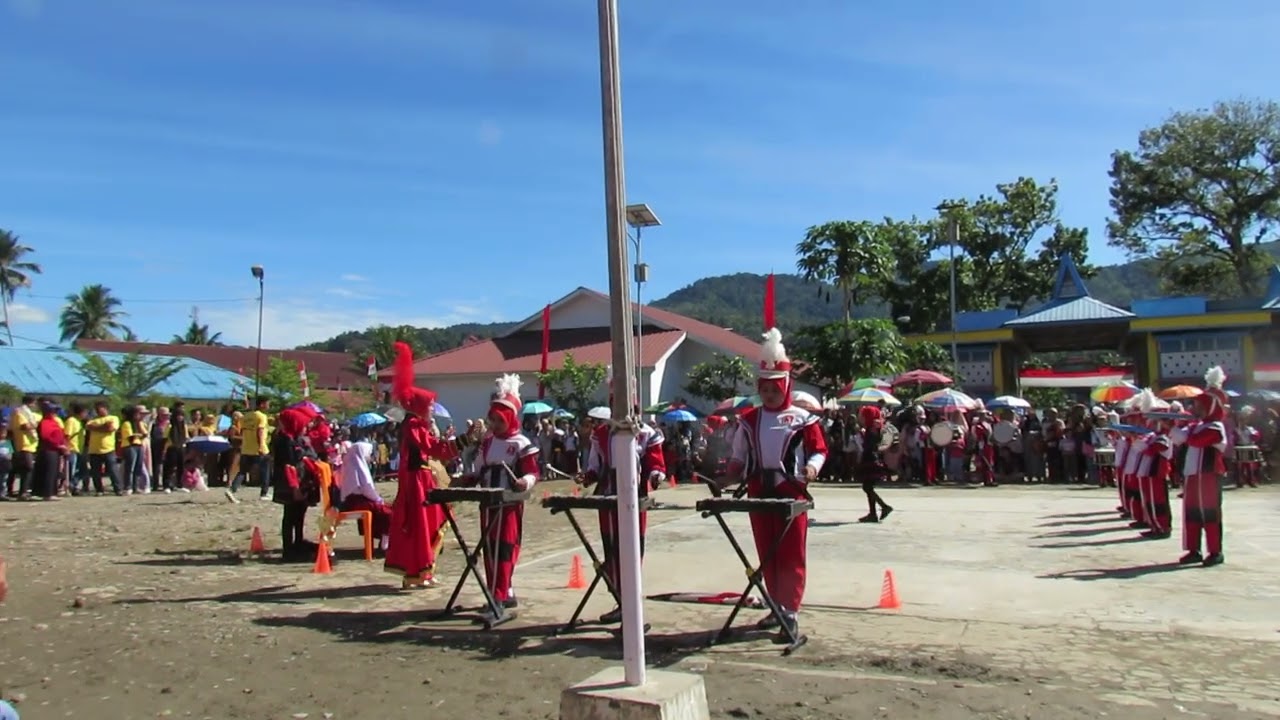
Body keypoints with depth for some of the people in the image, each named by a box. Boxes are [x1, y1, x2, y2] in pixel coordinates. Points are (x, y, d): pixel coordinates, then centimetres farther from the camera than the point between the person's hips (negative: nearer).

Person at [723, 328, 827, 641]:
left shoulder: (802, 418, -1)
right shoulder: (749, 420, 10)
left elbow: (819, 449, 1)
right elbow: (739, 458, 14)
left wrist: (812, 467, -19)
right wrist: (727, 478, -2)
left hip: (791, 494, -4)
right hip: (759, 495, 4)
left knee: (791, 556, -3)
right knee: (766, 556, 10)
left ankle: (790, 613, -1)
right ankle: (777, 607, 23)